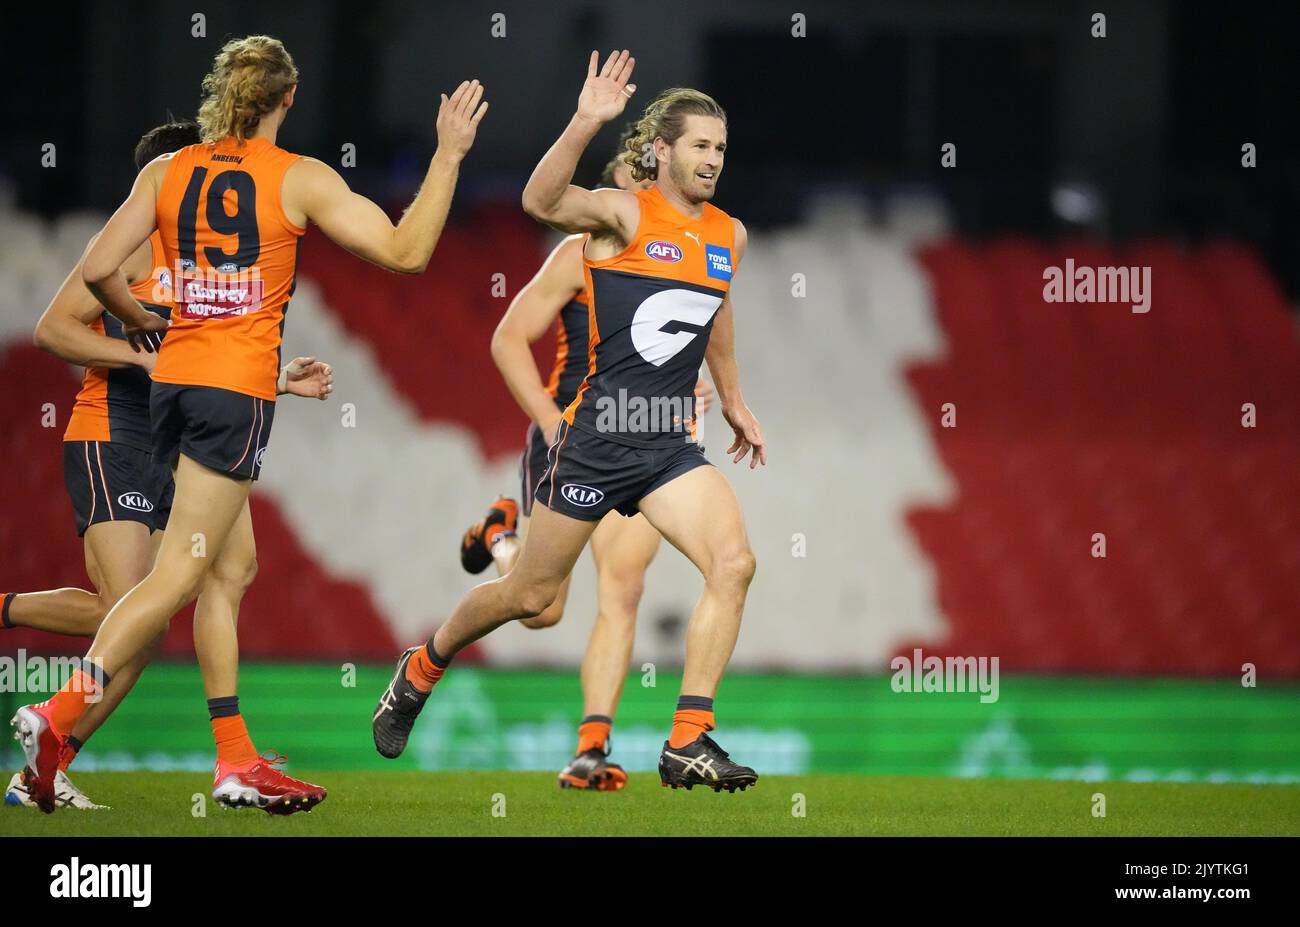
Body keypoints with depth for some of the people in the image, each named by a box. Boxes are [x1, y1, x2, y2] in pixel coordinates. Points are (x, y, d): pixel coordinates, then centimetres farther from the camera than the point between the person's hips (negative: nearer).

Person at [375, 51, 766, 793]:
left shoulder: (730, 236, 8)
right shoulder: (624, 214, -11)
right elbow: (542, 202, -31)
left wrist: (734, 402, 36)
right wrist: (585, 125, -45)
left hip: (670, 445, 5)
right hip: (596, 436, -5)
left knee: (734, 564, -18)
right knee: (532, 594, 7)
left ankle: (688, 745, -15)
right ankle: (420, 672, 36)